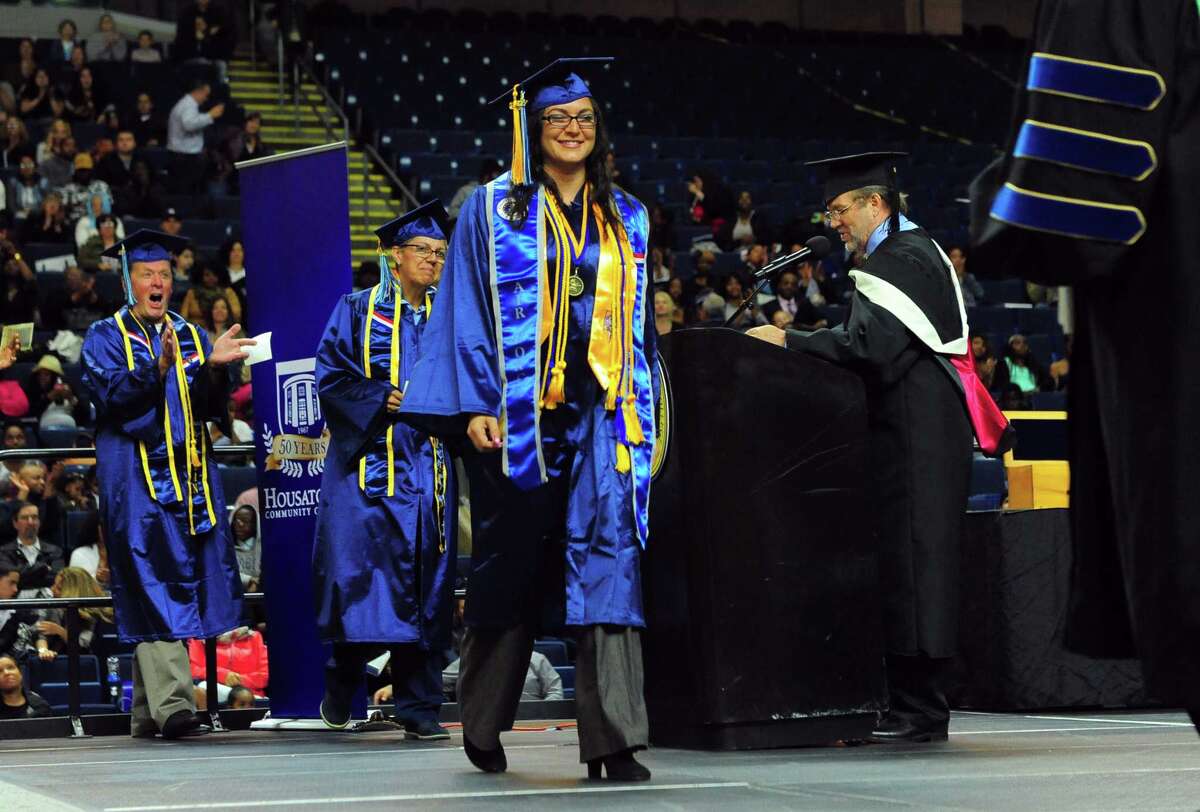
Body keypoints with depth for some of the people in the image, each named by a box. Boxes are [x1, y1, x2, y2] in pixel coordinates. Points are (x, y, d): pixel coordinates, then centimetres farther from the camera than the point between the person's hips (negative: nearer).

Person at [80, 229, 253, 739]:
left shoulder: (192, 337, 18)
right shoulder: (105, 338, 6)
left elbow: (211, 408, 5)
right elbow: (111, 396, -11)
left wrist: (213, 367, -15)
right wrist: (158, 366, -26)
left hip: (188, 479, 5)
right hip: (136, 480, -5)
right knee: (155, 587, -14)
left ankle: (147, 712, 10)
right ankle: (172, 705, -22)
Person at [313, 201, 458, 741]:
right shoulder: (358, 311, 5)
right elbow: (331, 378, -3)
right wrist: (386, 400, -15)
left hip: (427, 466, 4)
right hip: (370, 460, -4)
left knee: (426, 584, 0)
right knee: (367, 571, -11)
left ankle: (419, 707, 3)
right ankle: (342, 681, 9)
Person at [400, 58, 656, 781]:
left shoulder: (627, 218, 14)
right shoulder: (493, 209, 4)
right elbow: (467, 311, -1)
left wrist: (645, 415, 13)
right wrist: (474, 405, -11)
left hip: (602, 414, 2)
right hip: (519, 414, -2)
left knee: (608, 556, -10)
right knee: (511, 565, 6)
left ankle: (612, 739, -13)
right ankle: (483, 727, 23)